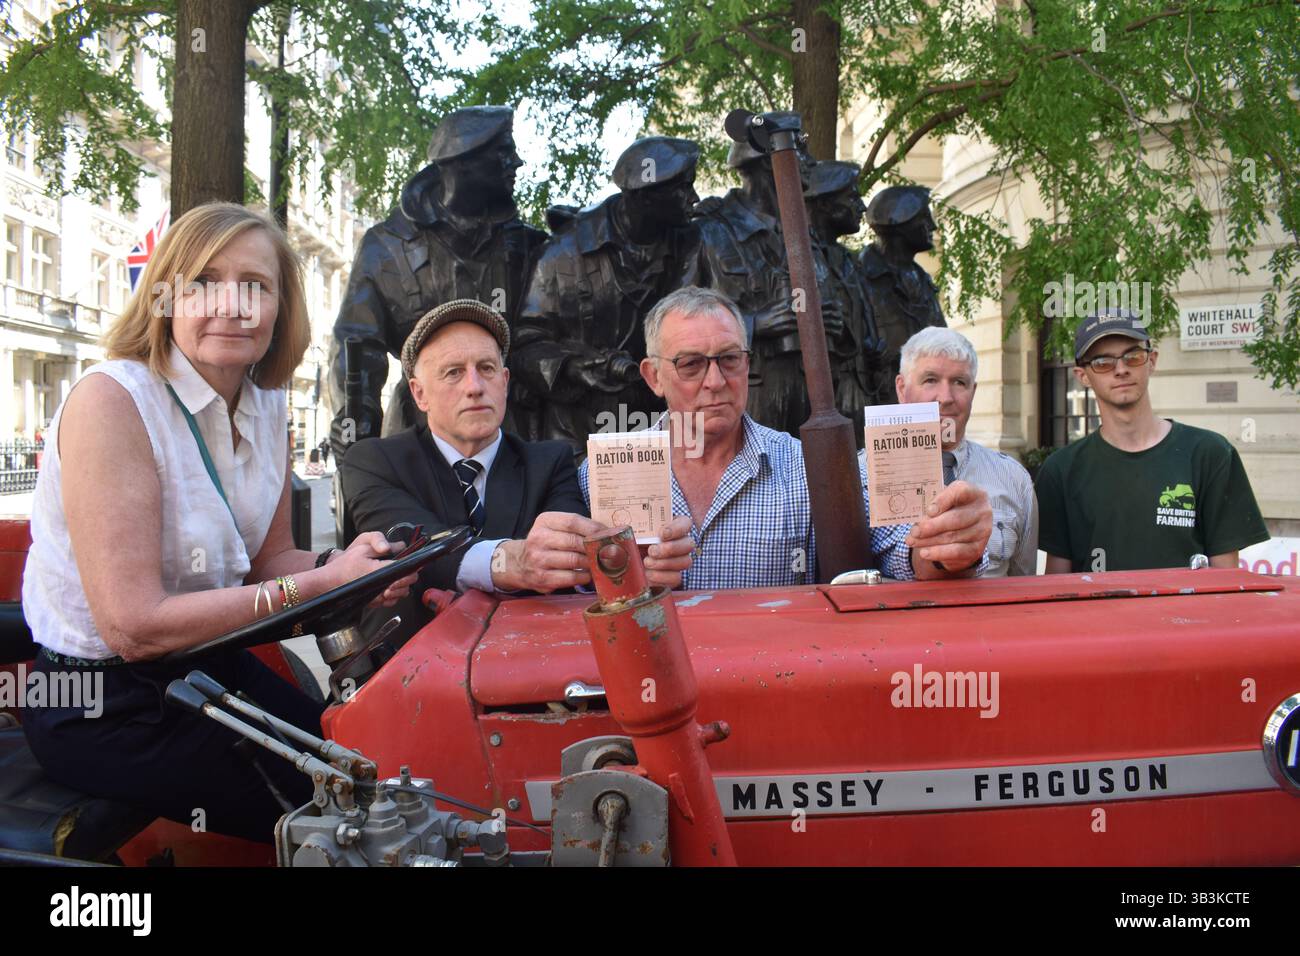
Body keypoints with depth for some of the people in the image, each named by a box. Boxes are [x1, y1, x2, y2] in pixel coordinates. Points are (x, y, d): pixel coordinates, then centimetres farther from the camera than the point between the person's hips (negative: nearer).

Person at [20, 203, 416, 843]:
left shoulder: (265, 405, 1)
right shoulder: (110, 400, -21)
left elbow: (269, 560, 6)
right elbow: (133, 626, -25)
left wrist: (347, 562, -17)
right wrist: (322, 582, -27)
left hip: (213, 667, 7)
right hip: (105, 711, -7)